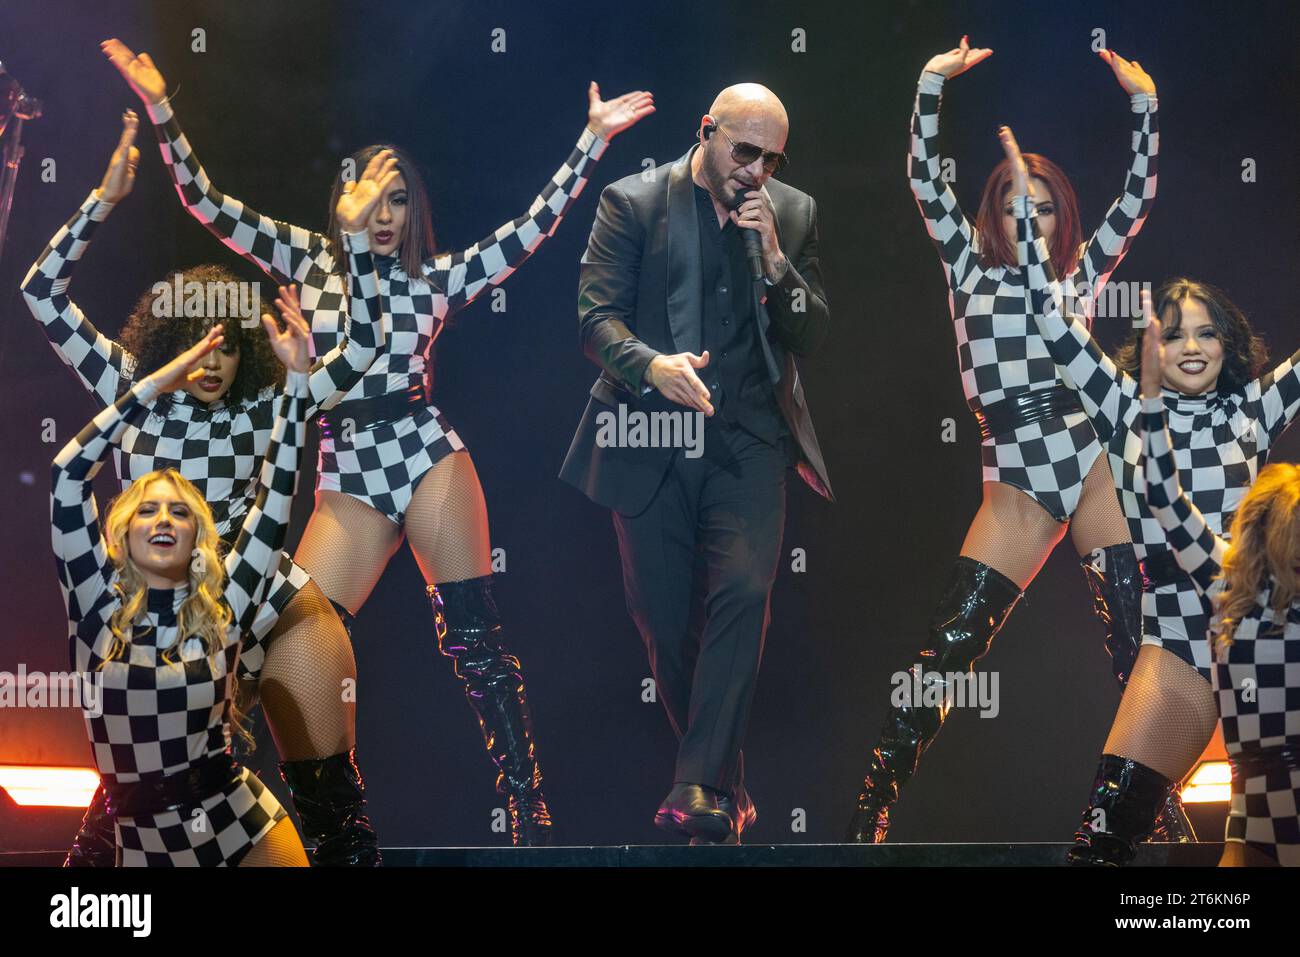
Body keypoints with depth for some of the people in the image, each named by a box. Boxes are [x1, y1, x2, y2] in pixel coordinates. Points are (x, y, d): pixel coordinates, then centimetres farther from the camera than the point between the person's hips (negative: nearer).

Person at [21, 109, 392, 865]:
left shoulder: (263, 407, -3)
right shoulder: (133, 393, 0)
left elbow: (362, 349, -6)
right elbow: (44, 294, -4)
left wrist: (356, 236, -13)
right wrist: (106, 200, -13)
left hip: (281, 614, -1)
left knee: (330, 794, 2)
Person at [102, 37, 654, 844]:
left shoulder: (436, 280, 9)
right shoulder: (306, 259, 12)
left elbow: (533, 225, 7)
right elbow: (205, 202, 9)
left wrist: (593, 141, 4)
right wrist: (161, 106, 1)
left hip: (426, 454, -1)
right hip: (347, 474, 1)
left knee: (477, 640, -5)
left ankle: (532, 815, -1)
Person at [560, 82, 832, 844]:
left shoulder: (795, 214, 8)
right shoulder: (633, 203, 1)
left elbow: (813, 337, 6)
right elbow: (596, 317, -6)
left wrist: (773, 258, -11)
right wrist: (651, 364, -26)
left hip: (749, 438, 1)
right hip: (651, 437, 0)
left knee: (743, 591, -20)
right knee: (665, 618, 4)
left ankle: (702, 783, -17)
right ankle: (726, 787, 21)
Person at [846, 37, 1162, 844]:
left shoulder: (1080, 274, 15)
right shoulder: (971, 269, 12)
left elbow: (1138, 199, 12)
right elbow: (927, 182, 5)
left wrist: (1144, 105, 5)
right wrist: (933, 84, -2)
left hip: (1095, 462, 2)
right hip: (1017, 480, -2)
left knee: (1136, 638, -2)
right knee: (949, 644, -9)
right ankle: (871, 814, -4)